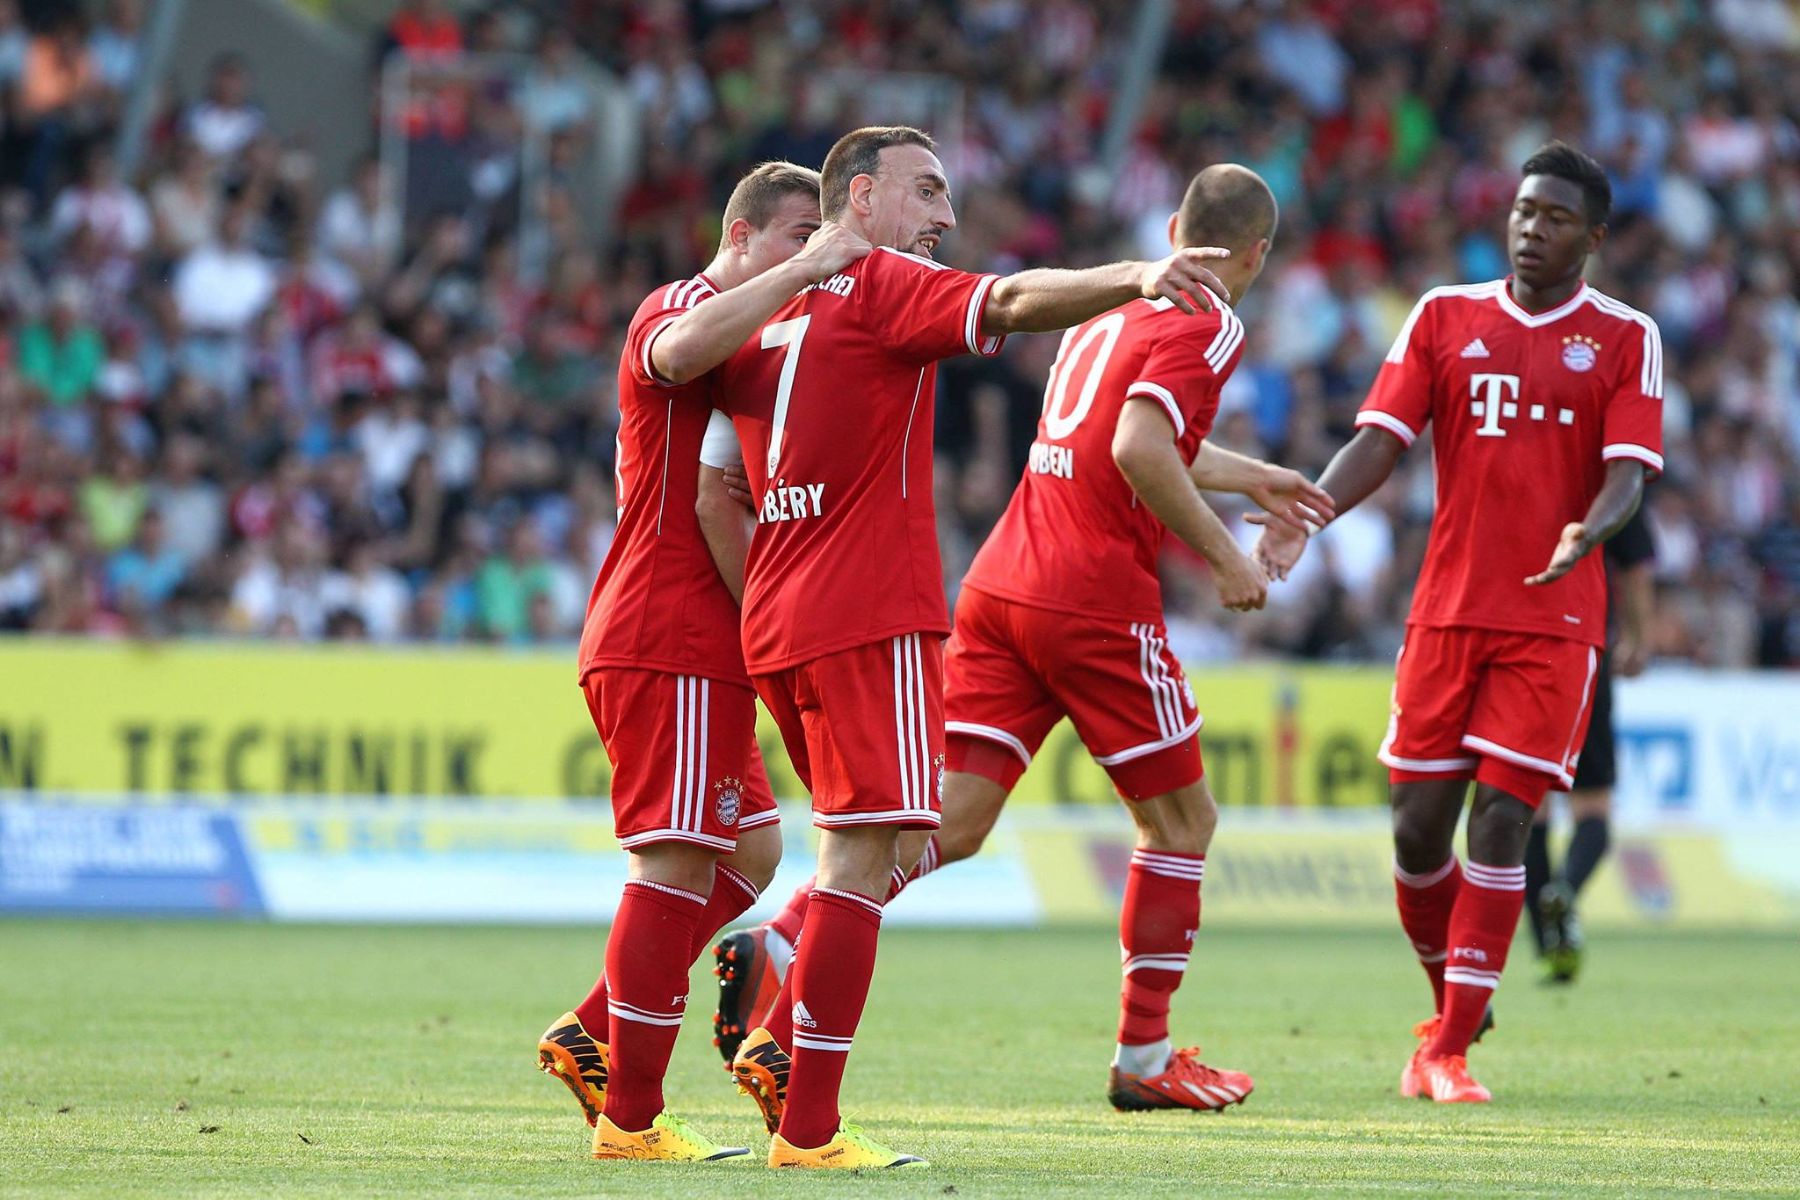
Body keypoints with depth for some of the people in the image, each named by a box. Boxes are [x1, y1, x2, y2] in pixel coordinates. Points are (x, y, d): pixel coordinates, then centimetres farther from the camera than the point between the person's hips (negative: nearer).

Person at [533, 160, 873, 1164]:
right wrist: (806, 269, -31)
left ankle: (593, 1037, 15)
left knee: (750, 851, 13)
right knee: (680, 859, -10)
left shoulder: (757, 337, 24)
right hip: (669, 640, -10)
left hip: (704, 647, 10)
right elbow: (679, 353, -34)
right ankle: (631, 1117, -9)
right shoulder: (679, 309, -7)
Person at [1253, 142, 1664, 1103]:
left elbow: (1627, 472, -6)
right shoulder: (1445, 318, 8)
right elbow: (1381, 439, 2)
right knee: (1418, 828, 1)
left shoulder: (1625, 340, 2)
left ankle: (1449, 1053, -5)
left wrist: (1589, 530, -28)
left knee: (1500, 820, -10)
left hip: (1552, 622, -2)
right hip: (1447, 613, 2)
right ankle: (1451, 1011, 25)